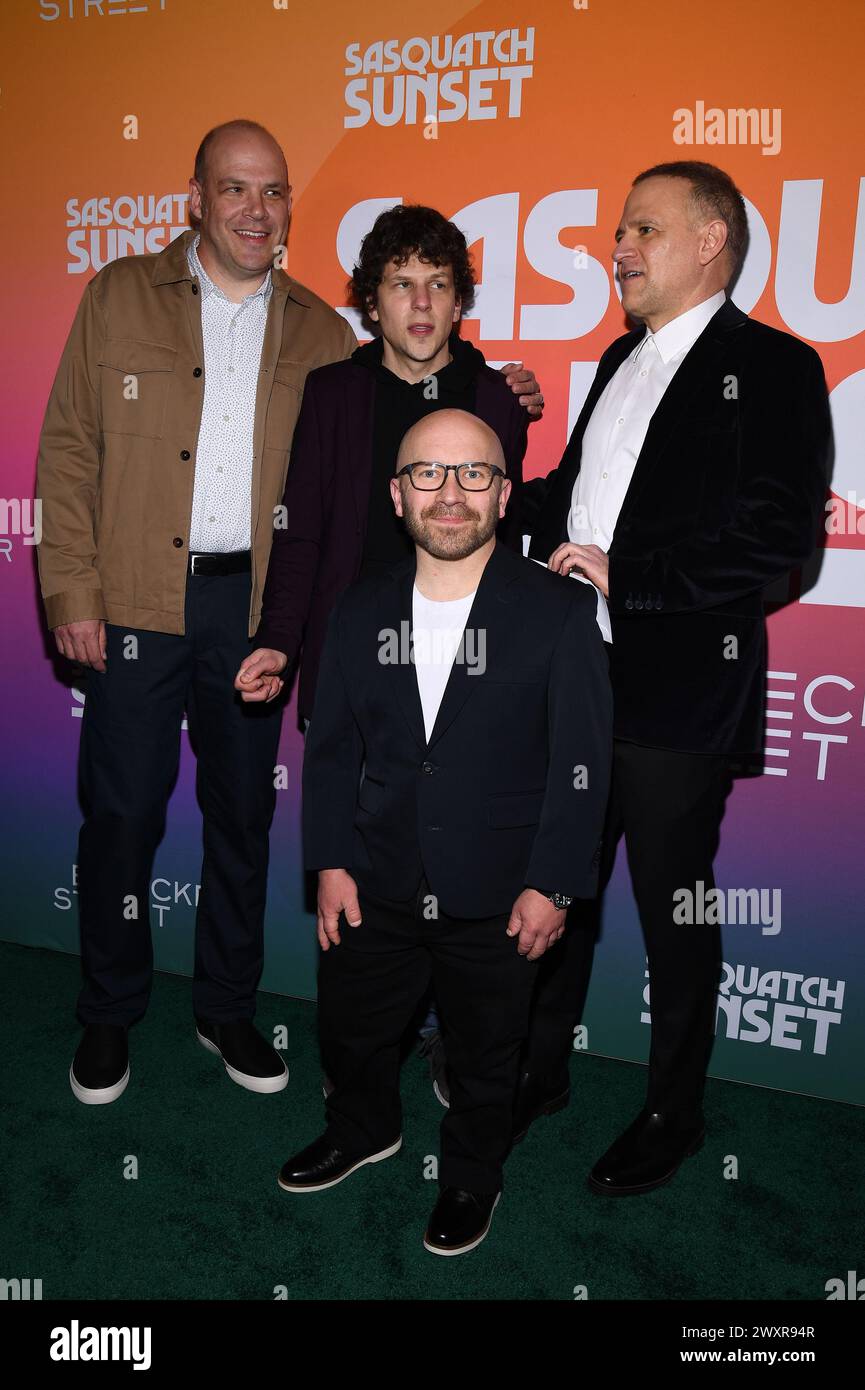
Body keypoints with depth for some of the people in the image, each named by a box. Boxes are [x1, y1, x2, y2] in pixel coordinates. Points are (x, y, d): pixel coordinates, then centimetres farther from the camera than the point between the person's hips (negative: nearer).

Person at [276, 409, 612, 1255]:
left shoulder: (559, 613, -12)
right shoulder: (360, 611, 0)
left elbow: (582, 761, -11)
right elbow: (331, 747, 5)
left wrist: (552, 884, -13)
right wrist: (331, 862, 0)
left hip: (497, 898, -3)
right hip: (378, 886, 4)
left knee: (485, 1056, 18)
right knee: (348, 1027, 23)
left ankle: (472, 1178, 47)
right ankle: (364, 1130, 55)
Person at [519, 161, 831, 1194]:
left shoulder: (773, 368, -6)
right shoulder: (622, 359, 17)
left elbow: (780, 535, -16)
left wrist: (621, 576, -17)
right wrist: (548, 559, 3)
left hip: (678, 695, -7)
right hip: (573, 681, 7)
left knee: (675, 915, 8)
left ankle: (673, 1112, 30)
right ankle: (539, 1071, 37)